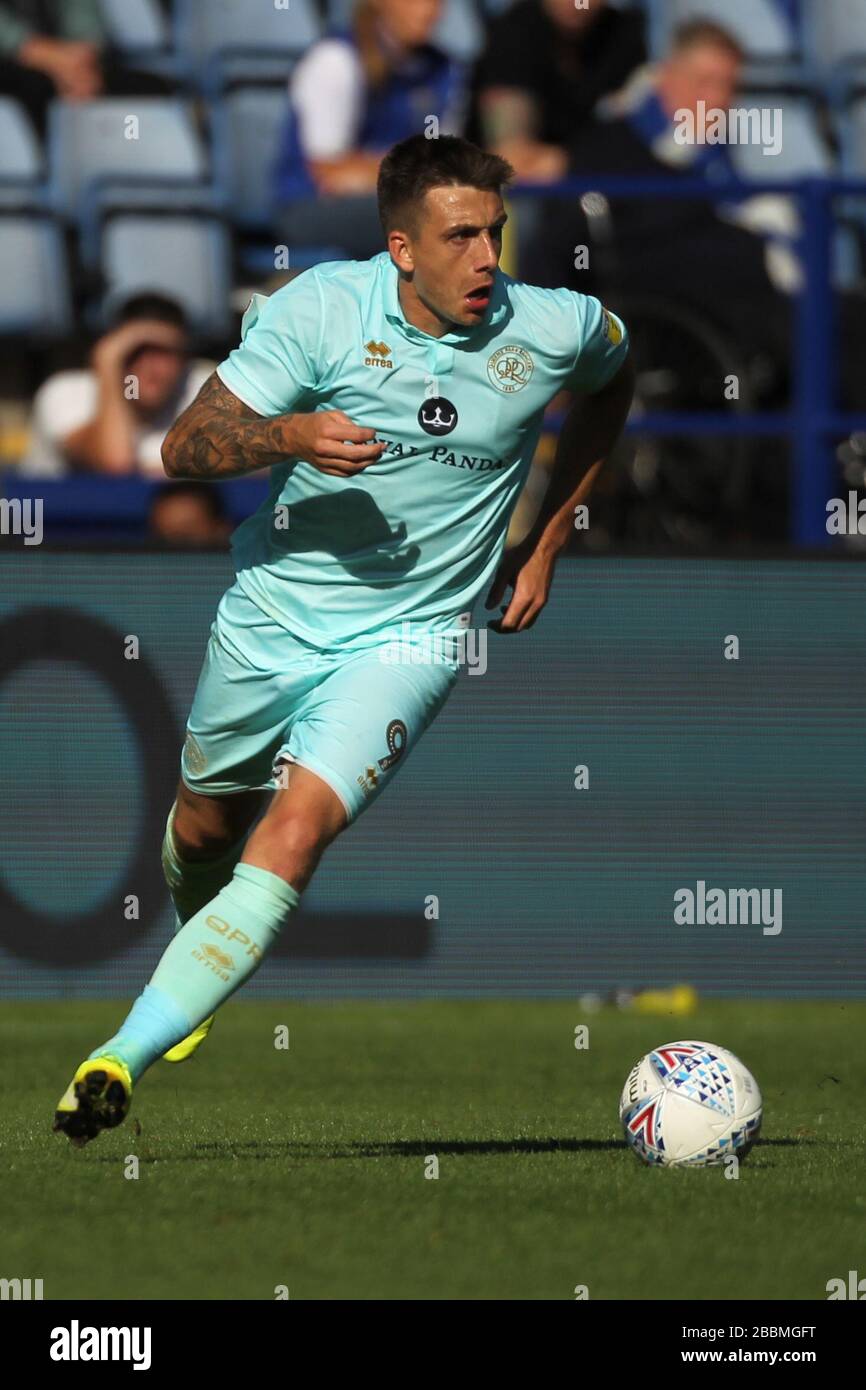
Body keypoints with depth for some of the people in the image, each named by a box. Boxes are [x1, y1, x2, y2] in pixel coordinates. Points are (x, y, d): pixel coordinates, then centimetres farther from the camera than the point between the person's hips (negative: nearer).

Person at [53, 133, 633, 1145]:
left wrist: (546, 541, 13)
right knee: (207, 824, 22)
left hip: (406, 637, -2)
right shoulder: (321, 309, -14)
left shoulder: (553, 331, -10)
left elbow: (611, 381, 16)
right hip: (270, 614, 2)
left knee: (295, 833, -24)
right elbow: (185, 447, -14)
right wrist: (289, 434, -35)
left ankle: (124, 1056, -27)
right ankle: (201, 951, 58)